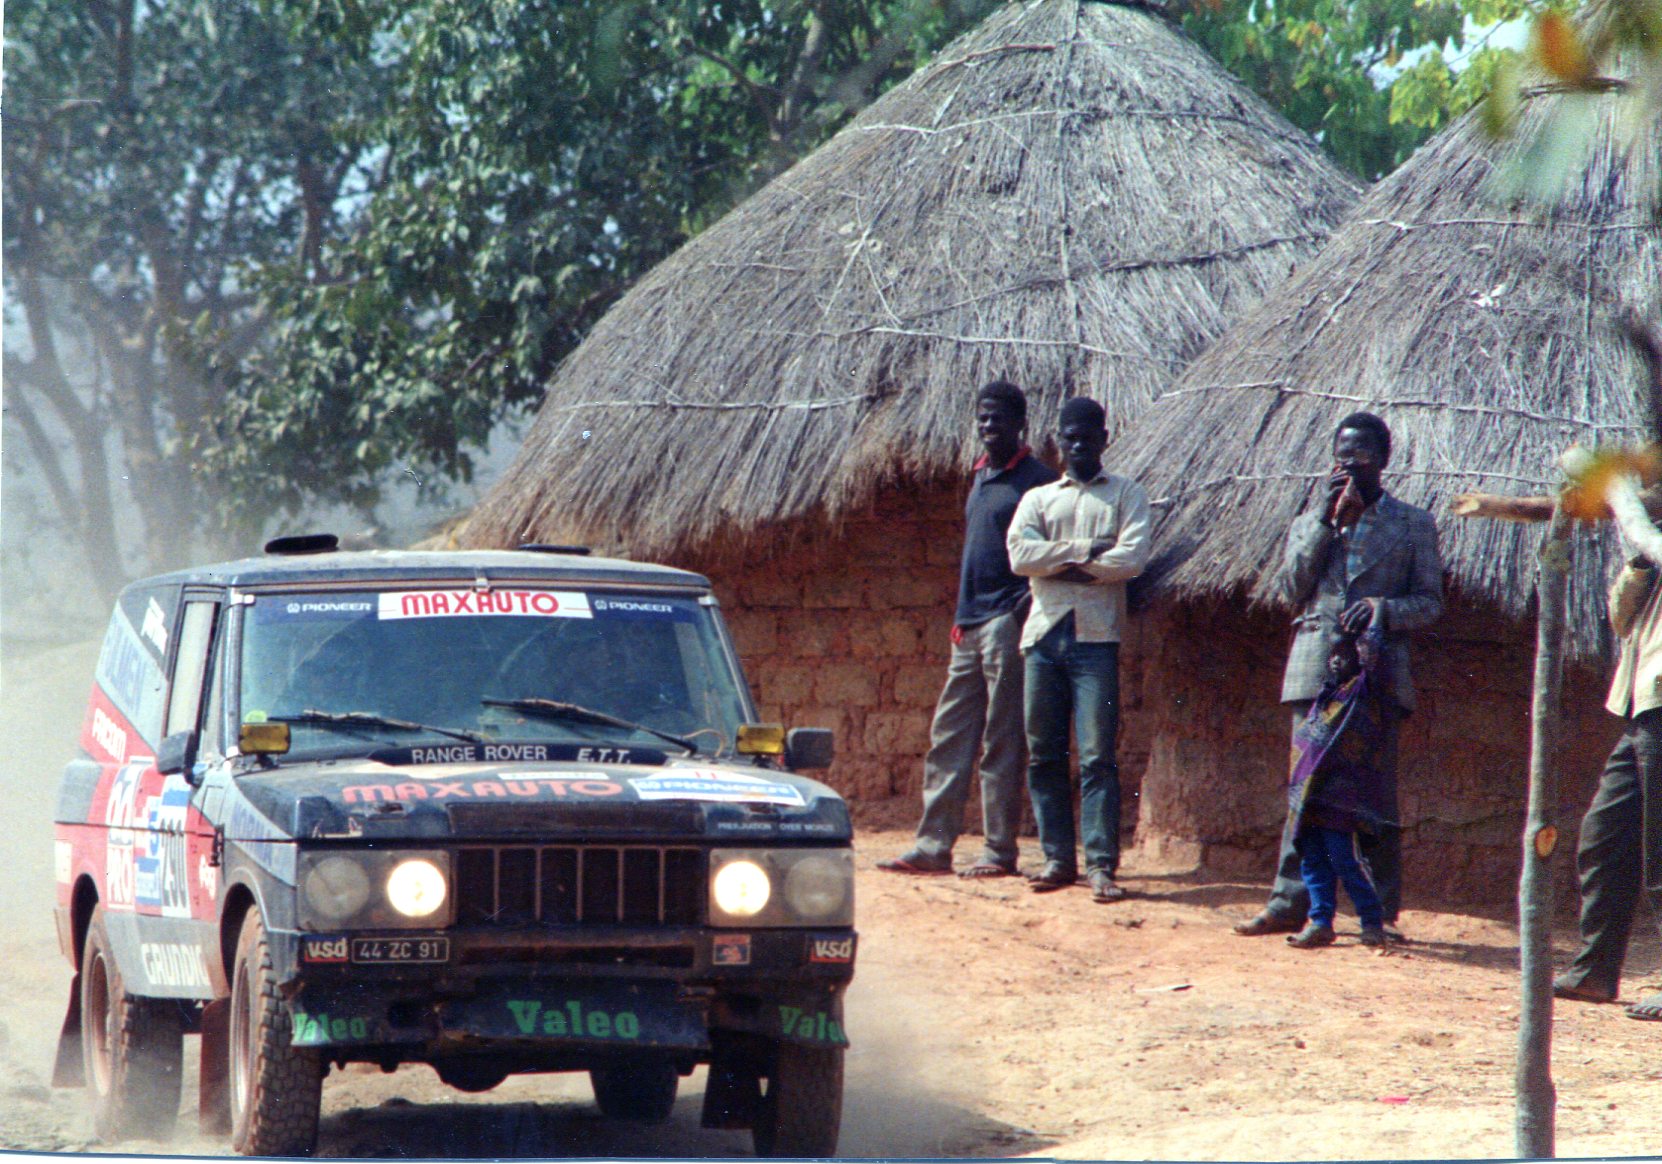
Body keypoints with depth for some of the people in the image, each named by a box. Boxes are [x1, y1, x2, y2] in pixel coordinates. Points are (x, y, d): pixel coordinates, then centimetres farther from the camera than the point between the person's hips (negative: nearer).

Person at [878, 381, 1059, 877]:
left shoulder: (1036, 479, -6)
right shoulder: (980, 478, 18)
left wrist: (1025, 607, -20)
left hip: (1008, 620, -8)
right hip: (971, 624, 8)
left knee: (1002, 742, -4)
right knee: (949, 736, 6)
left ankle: (1000, 850, 0)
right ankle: (933, 845, 8)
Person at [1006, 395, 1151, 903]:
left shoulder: (1125, 495, 11)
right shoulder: (1038, 499, 17)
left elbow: (1132, 558, -6)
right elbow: (1020, 554, -2)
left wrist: (1064, 565, -5)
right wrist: (1087, 550, -8)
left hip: (1096, 637, -3)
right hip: (1045, 633, 4)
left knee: (1098, 756, -8)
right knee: (1043, 754, 3)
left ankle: (1101, 865, -11)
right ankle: (1058, 856, 10)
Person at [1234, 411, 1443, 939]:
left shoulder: (1413, 525, 9)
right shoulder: (1309, 523, 17)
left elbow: (1429, 602, 7)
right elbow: (1289, 591, 6)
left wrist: (1385, 609, -13)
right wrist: (1325, 521, -1)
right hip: (1316, 672, 2)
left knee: (1377, 796, -2)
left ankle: (1381, 911, 3)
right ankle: (1289, 904, 4)